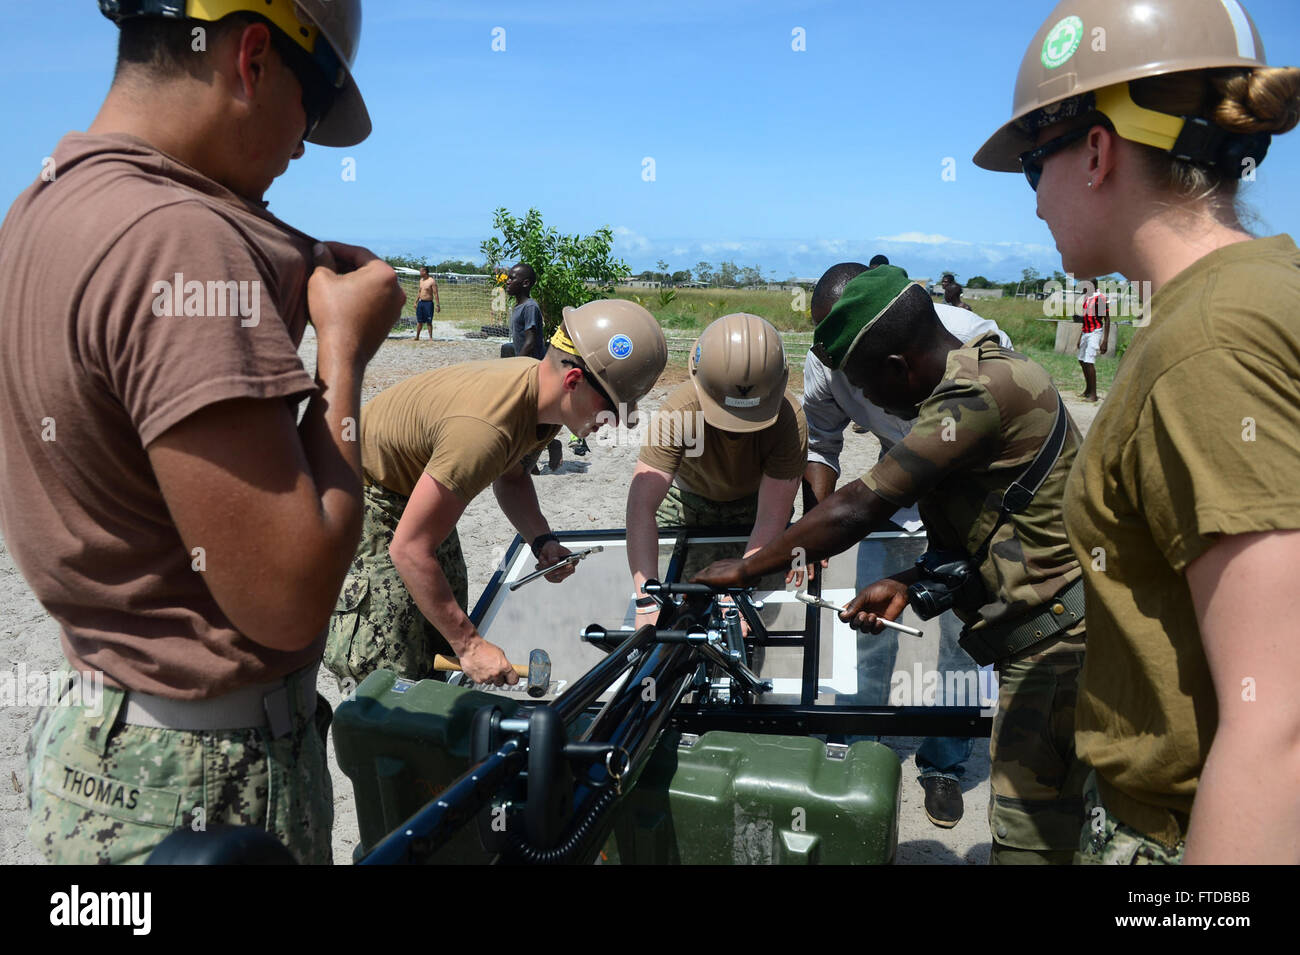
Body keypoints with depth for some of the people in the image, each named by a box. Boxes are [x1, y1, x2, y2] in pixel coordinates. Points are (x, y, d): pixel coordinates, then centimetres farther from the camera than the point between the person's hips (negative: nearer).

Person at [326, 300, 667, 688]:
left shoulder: (538, 384, -10)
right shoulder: (483, 428, -39)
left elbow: (510, 476, 10)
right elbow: (409, 549, -33)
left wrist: (541, 539, -7)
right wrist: (470, 644, -27)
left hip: (414, 491, 9)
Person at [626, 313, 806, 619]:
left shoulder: (789, 420, -36)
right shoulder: (679, 410, -38)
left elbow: (771, 518, -36)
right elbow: (641, 504, -43)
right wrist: (647, 601, -52)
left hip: (754, 504, 0)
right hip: (688, 500, 0)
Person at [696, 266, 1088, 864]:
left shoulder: (979, 393, -21)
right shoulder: (989, 375, 12)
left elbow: (857, 510, -23)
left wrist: (745, 570, -13)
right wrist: (908, 584, 4)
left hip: (1054, 642, -10)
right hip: (1052, 634, 10)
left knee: (1028, 836, -2)